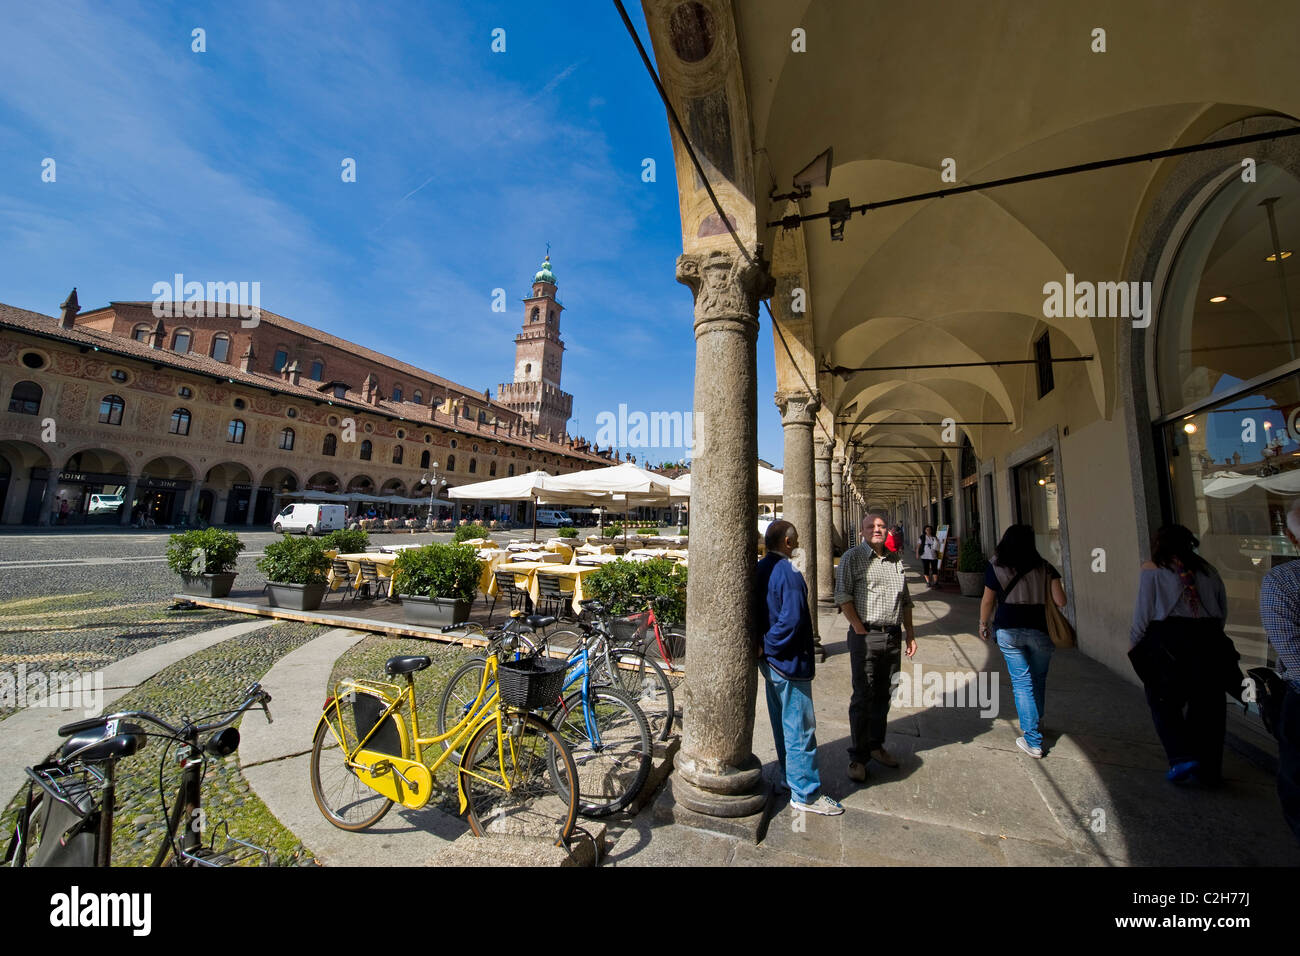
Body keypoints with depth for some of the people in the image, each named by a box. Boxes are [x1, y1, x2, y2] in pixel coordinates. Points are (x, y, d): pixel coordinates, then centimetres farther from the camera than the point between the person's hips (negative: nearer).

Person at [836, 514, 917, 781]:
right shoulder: (852, 557, -4)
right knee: (863, 697, -1)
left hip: (893, 636, 6)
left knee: (884, 695, 14)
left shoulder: (896, 560, 14)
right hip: (865, 636, -6)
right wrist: (860, 629, -14)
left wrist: (910, 634, 15)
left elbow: (905, 600, 20)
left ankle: (876, 745, 30)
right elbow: (843, 595, -10)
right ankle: (858, 756, 11)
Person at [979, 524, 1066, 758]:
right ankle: (1036, 723, 39)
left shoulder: (996, 567, -3)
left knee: (1021, 682, 5)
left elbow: (987, 601, 3)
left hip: (1008, 630, -1)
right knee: (1039, 680, 20)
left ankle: (1032, 741, 6)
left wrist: (983, 625, 17)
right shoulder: (1045, 568, -1)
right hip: (1040, 629, 2)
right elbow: (1060, 601, -5)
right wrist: (1041, 599, 16)